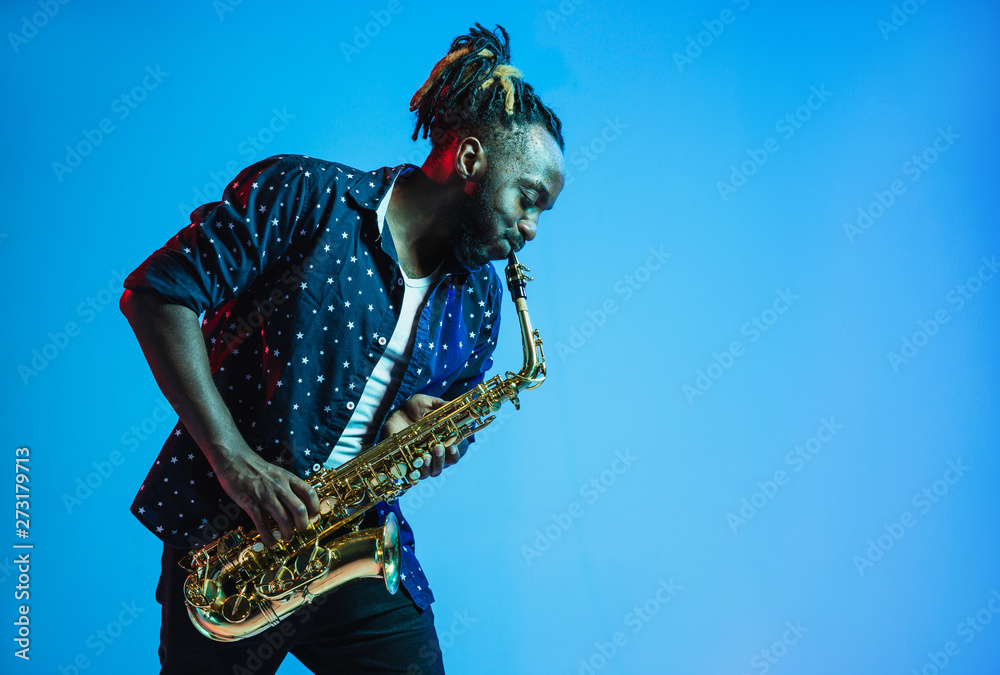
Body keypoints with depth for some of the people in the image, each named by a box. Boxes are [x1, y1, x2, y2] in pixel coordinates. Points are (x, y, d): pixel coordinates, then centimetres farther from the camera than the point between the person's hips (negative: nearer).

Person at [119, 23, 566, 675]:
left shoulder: (479, 298, 7)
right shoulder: (303, 196, -10)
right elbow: (155, 292, -15)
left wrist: (425, 428, -8)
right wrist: (233, 458, -22)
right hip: (225, 536, -4)